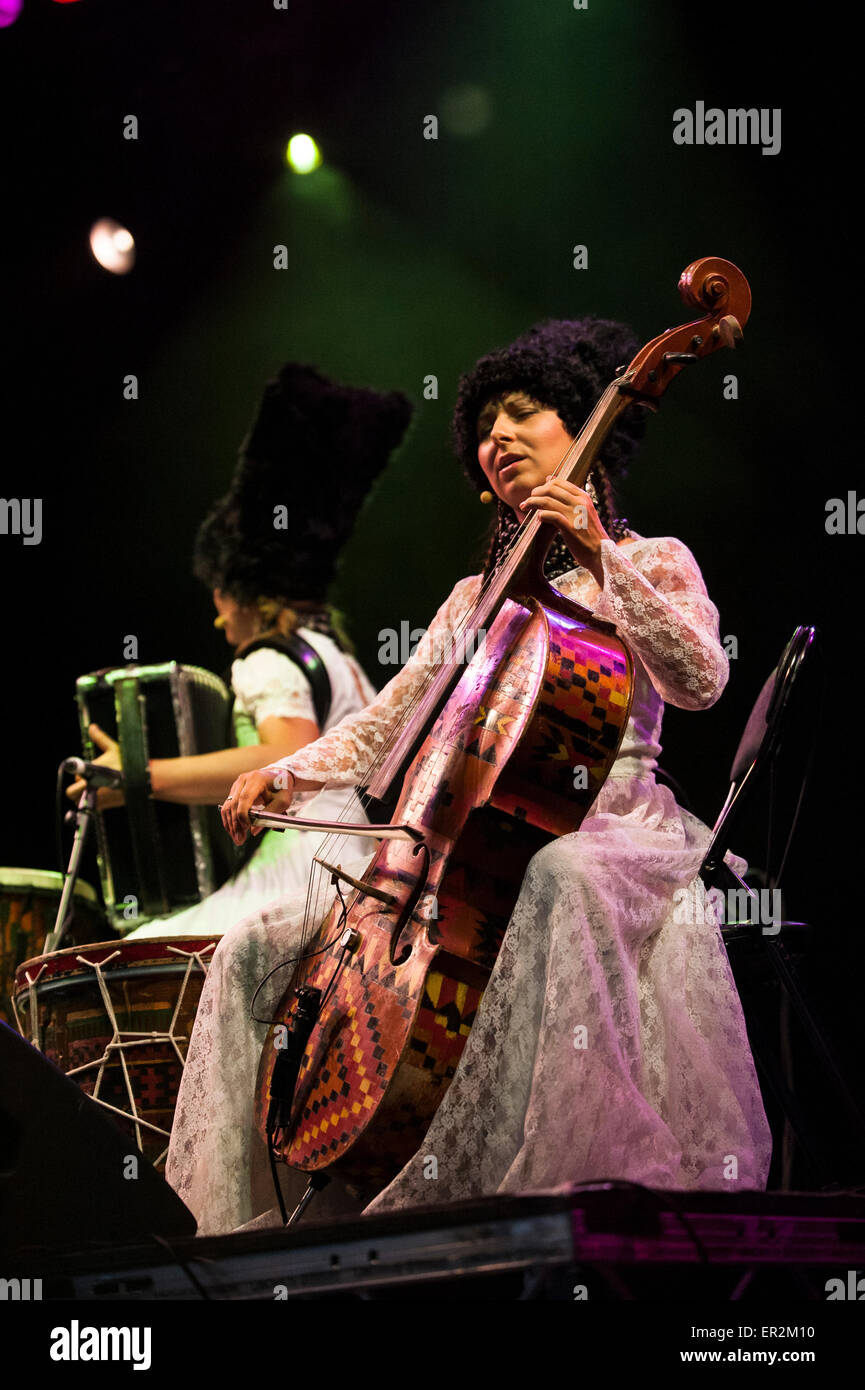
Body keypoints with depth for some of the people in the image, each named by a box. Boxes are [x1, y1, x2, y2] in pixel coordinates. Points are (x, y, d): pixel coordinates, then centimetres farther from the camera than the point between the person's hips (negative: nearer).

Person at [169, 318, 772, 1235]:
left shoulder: (652, 564, 9)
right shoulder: (477, 598, 24)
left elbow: (698, 680, -11)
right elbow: (383, 726, 19)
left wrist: (600, 559, -19)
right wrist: (286, 776, 1)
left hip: (610, 828, -6)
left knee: (560, 882, -44)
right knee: (265, 943, -12)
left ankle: (563, 1180, -46)